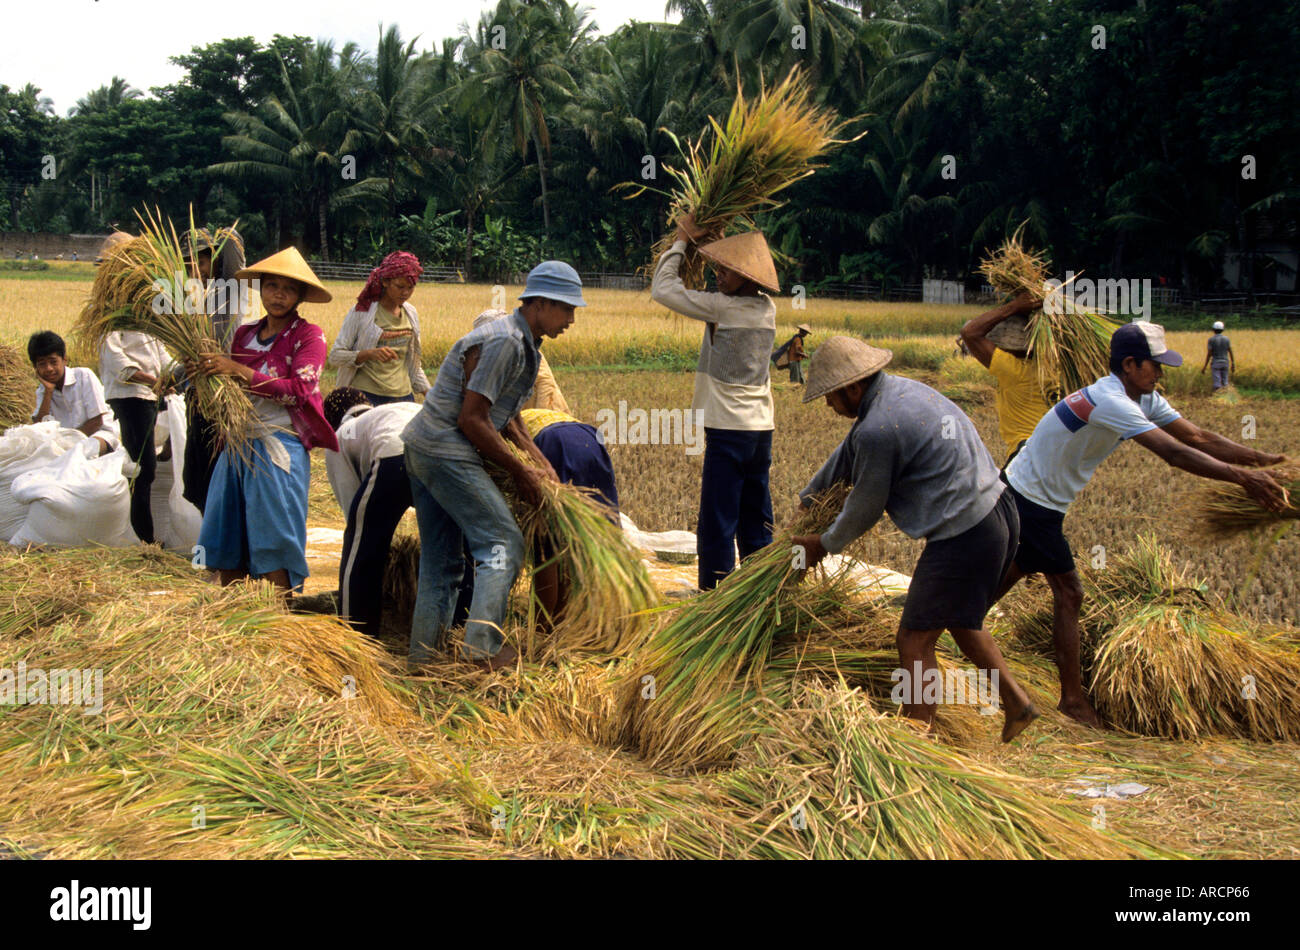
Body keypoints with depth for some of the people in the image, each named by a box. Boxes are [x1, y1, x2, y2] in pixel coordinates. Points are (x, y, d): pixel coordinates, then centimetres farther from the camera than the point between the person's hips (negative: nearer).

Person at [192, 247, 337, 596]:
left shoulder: (308, 335, -1)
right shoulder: (244, 335, 14)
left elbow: (298, 391, -14)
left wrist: (239, 371, -18)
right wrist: (206, 374, 0)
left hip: (279, 448, -6)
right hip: (238, 446, 6)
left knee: (273, 555, -7)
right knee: (226, 553, 7)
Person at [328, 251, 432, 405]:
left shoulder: (411, 314, 11)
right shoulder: (361, 312, -5)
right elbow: (335, 356, -8)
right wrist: (370, 354, -23)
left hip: (402, 396, 5)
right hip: (365, 396, -5)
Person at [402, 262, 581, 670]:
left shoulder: (523, 344, 15)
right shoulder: (503, 342, -17)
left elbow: (505, 411, 24)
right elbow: (471, 419, -19)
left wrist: (537, 457, 14)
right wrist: (519, 471, -11)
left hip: (421, 451, 10)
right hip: (447, 452, -10)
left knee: (440, 560, 13)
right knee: (502, 544, -7)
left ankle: (423, 655, 17)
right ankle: (484, 645, -10)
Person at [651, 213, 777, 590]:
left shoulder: (724, 307, -14)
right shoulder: (767, 308, 7)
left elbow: (662, 289, -7)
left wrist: (680, 241, 4)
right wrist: (705, 242, 23)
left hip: (728, 430, -8)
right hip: (761, 428, 8)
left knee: (717, 524, -3)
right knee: (756, 521, 12)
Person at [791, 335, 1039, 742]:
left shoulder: (878, 430, -20)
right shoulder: (900, 389, 11)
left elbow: (866, 508, -6)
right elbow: (848, 455, 26)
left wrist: (826, 544, 13)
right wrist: (807, 497, 39)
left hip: (963, 538, -10)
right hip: (999, 513, 10)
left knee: (915, 641, 1)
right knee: (958, 620, 28)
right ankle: (1015, 702, 32)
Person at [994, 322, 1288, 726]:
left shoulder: (1146, 400, 2)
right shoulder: (1110, 401, -29)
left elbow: (1198, 437, -2)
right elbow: (1175, 453, -36)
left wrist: (1264, 459, -11)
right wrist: (1243, 477, -38)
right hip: (1033, 500, -10)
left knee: (1011, 572, 24)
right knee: (1068, 594, -6)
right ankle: (1073, 701, 1)